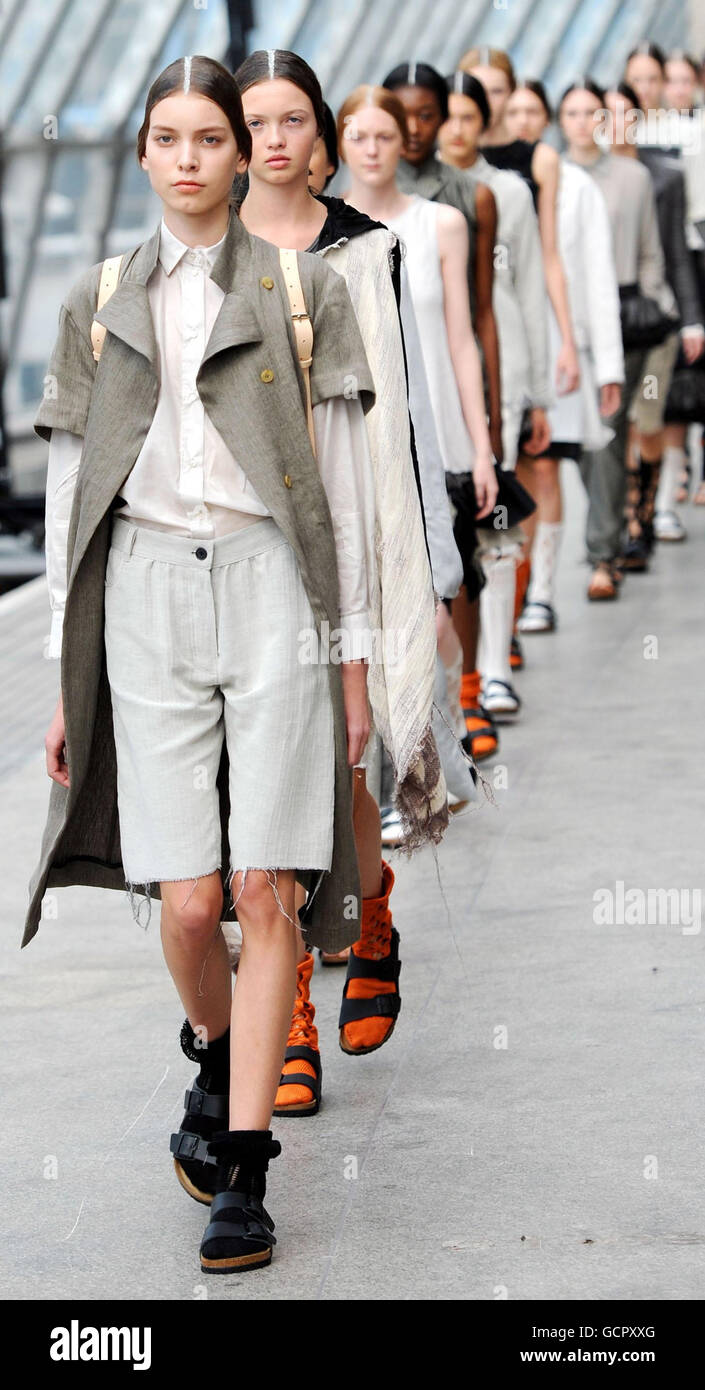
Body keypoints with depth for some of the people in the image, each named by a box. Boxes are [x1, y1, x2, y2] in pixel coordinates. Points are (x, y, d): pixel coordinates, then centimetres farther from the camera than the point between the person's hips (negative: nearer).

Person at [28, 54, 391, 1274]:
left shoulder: (305, 289, 7)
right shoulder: (98, 304, 12)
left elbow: (344, 480, 7)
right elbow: (70, 490, 13)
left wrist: (354, 649, 4)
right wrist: (67, 675, 10)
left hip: (271, 588, -1)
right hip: (147, 594, 1)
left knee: (264, 893, -7)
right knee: (185, 904, -3)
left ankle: (240, 1172, -1)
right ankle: (216, 1059, 30)